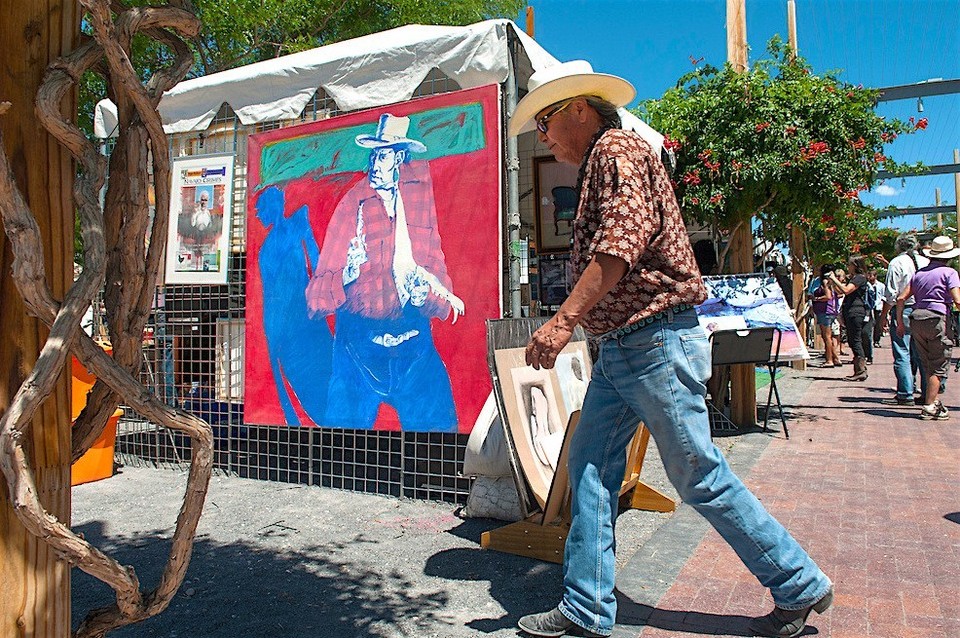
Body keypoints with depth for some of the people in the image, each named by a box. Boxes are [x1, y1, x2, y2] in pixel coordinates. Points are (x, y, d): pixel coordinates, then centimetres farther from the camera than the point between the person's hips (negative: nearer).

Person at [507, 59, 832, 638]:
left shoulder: (617, 148, -8)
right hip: (619, 348, 10)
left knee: (700, 476, 1)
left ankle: (801, 587, 20)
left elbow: (620, 244, -23)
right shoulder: (601, 163, 21)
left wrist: (565, 319, -27)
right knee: (589, 469, 7)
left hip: (657, 342, -10)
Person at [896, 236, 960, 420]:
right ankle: (929, 407, -1)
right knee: (938, 367, 1)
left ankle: (934, 402, 25)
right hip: (938, 318, -5)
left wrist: (900, 322, 15)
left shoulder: (919, 273, 14)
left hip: (916, 318, 6)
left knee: (928, 366, 16)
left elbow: (901, 298, 10)